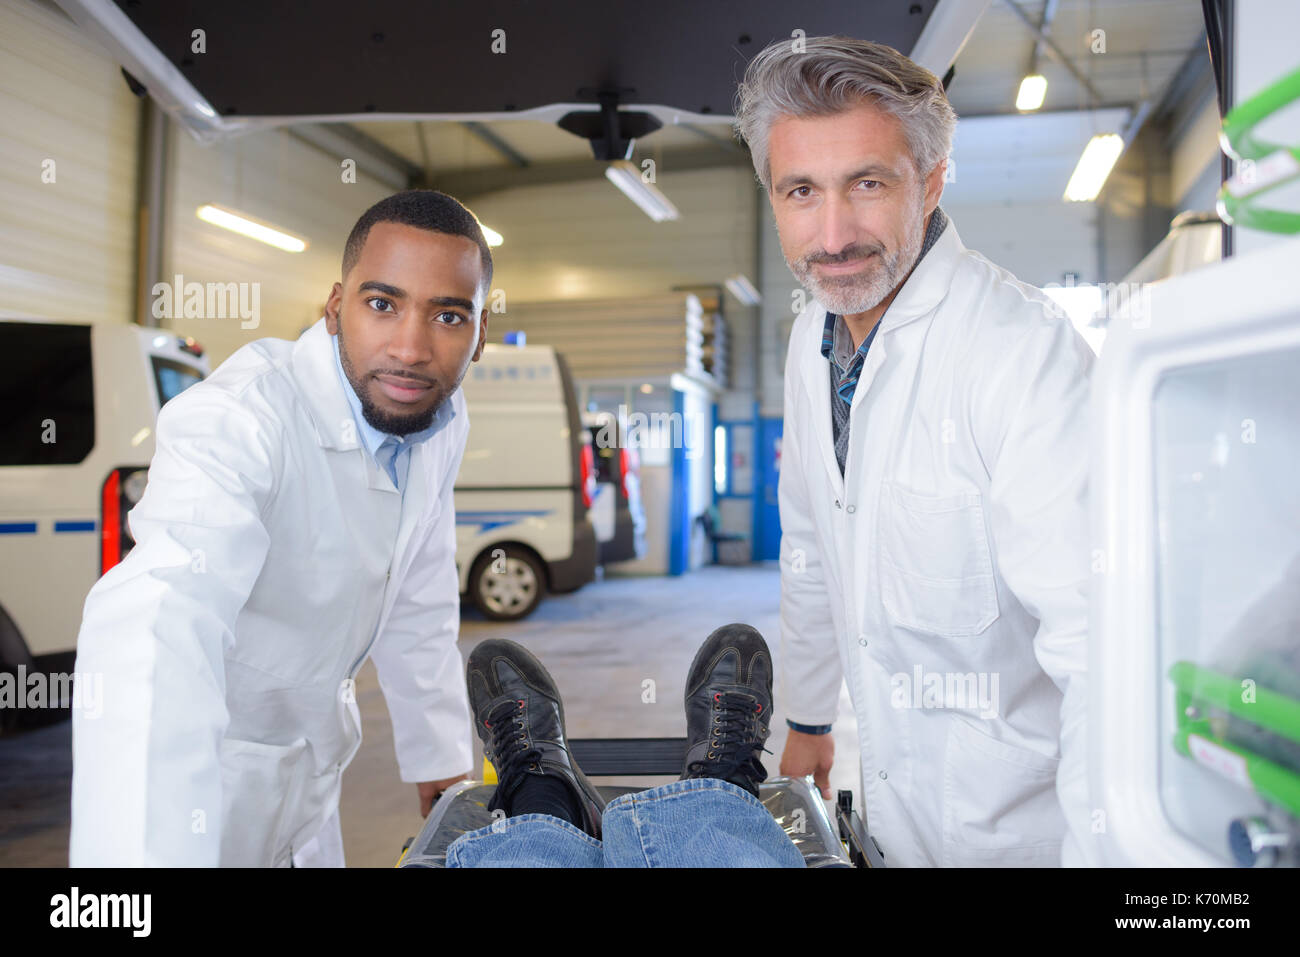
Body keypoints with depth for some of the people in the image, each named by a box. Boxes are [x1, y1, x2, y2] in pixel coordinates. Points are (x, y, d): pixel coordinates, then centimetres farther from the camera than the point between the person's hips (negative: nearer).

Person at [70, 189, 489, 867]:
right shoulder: (233, 420, -33)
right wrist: (149, 858, -61)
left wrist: (438, 753, 4)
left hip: (313, 746, 6)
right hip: (202, 767, -6)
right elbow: (155, 625, -49)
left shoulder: (443, 418, -10)